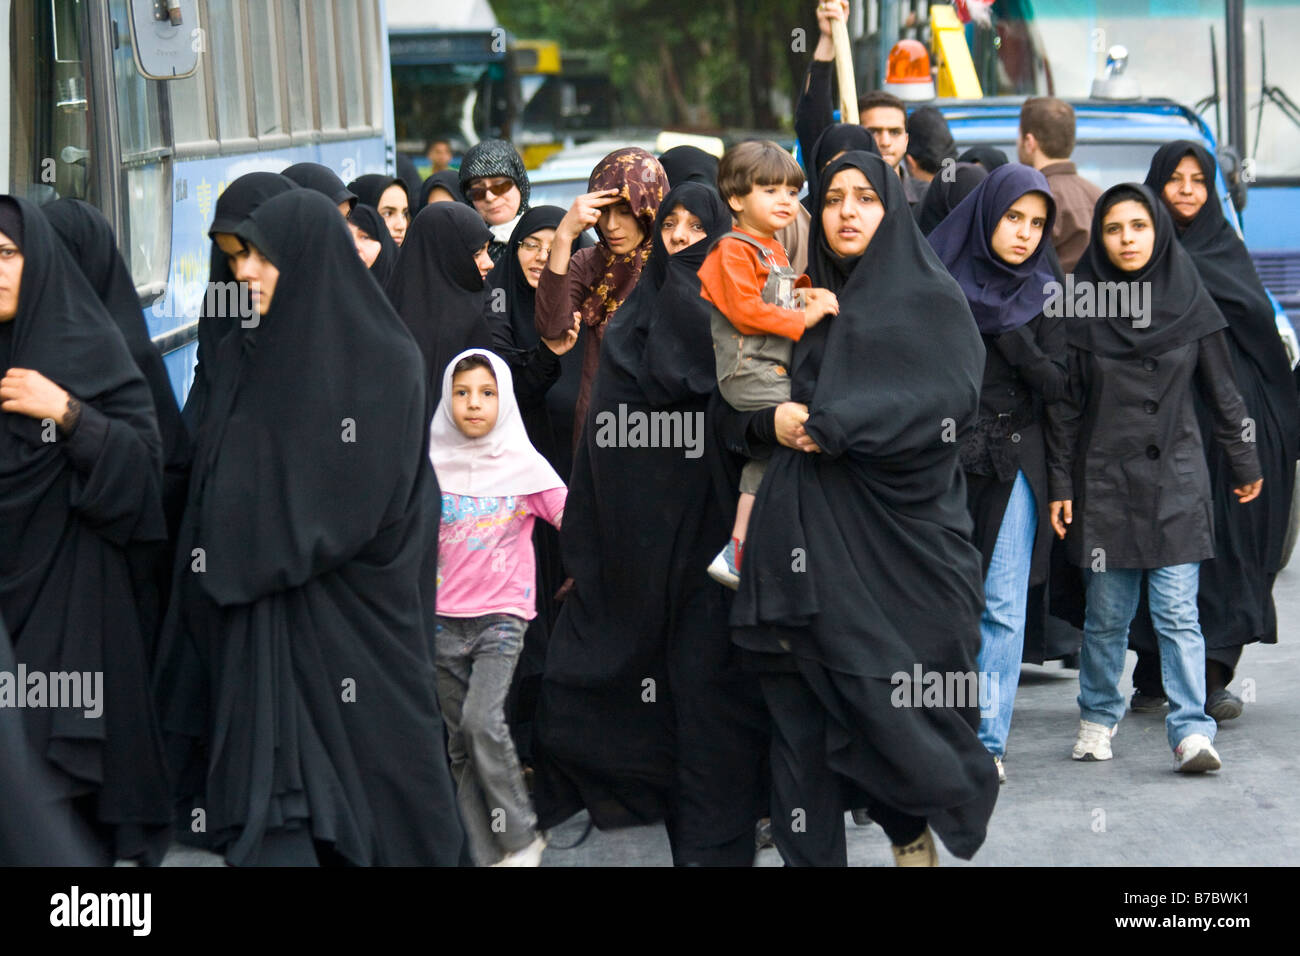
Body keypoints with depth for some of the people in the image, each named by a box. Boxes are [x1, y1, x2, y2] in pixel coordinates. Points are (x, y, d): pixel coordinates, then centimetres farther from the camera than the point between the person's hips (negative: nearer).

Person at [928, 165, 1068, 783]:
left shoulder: (1044, 296, 7)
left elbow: (1058, 385, -1)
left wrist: (1007, 336, -13)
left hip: (1013, 462, 1)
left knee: (1002, 607, -2)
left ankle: (989, 739, 3)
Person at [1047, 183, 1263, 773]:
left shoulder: (1188, 302, 2)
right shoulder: (1081, 307, 0)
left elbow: (1222, 392, 9)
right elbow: (1065, 405, 3)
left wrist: (1244, 463, 13)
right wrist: (1060, 485, 0)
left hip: (1175, 480, 0)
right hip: (1103, 480, 0)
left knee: (1177, 612, -7)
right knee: (1107, 612, 6)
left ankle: (1191, 731, -10)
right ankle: (1098, 715, 23)